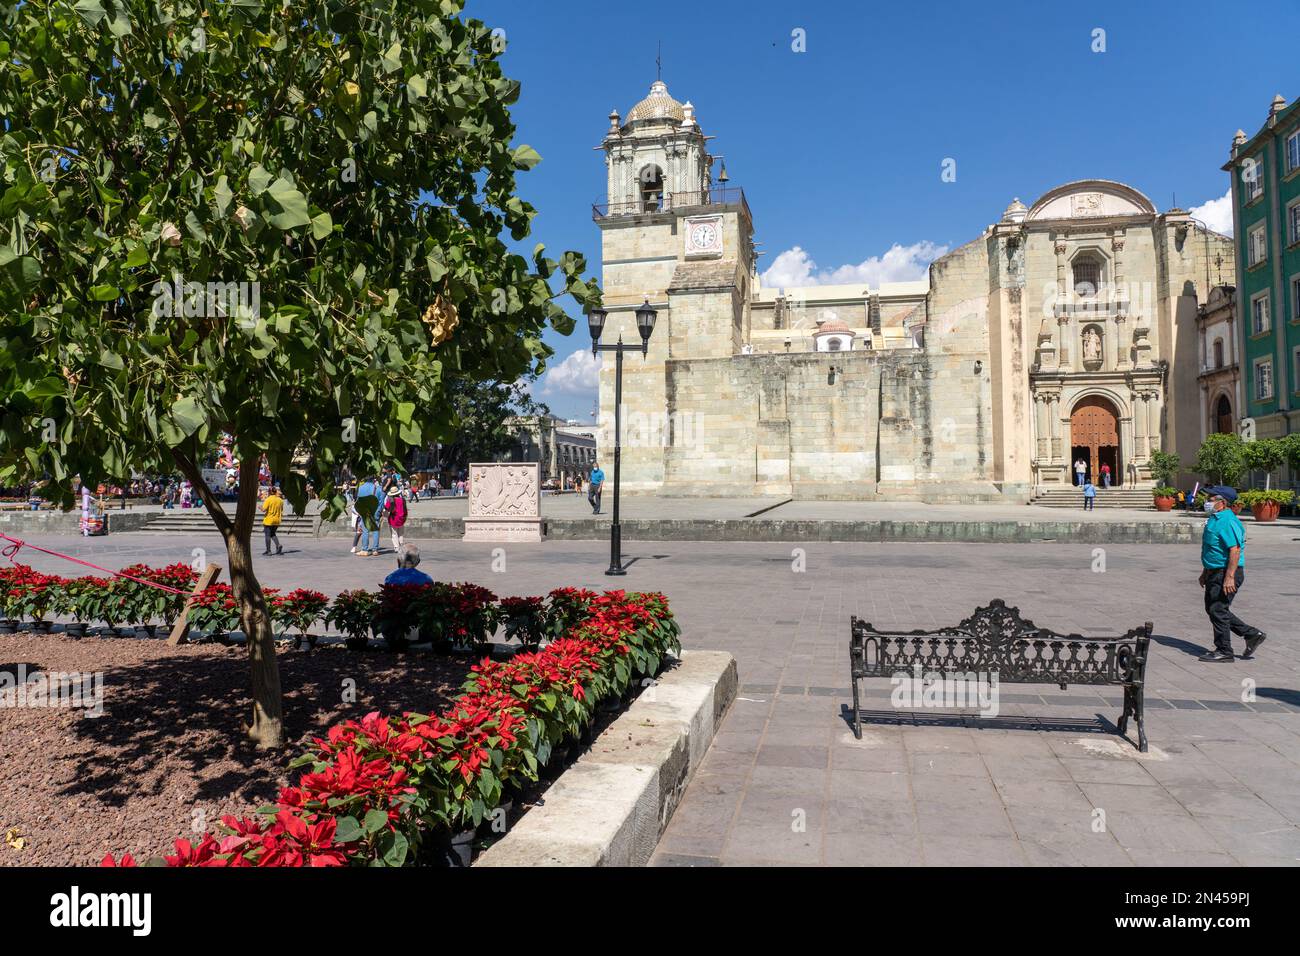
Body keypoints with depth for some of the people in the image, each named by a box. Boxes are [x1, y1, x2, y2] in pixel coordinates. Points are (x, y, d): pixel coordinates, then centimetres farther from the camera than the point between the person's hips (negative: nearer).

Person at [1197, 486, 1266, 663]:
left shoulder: (1228, 522, -19)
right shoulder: (1215, 520, 14)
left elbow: (1235, 550, -25)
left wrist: (1229, 577, -28)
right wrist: (1205, 572, 26)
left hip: (1226, 575, -10)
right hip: (1215, 573, 10)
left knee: (1218, 611, -3)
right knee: (1212, 609, 15)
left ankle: (1224, 652, 7)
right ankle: (1252, 634, 25)